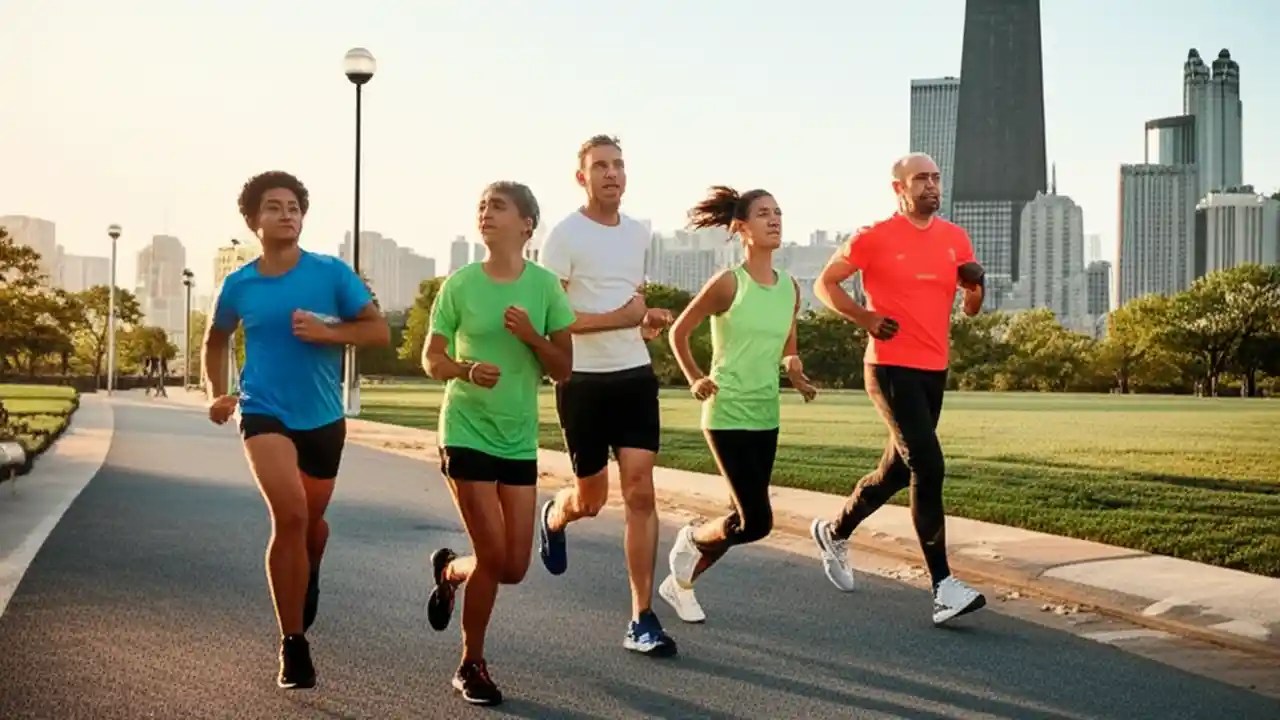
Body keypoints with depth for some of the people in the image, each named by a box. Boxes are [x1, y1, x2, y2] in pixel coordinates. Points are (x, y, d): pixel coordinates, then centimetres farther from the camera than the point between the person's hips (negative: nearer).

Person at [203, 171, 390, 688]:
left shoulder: (332, 273, -6)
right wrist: (217, 393, 3)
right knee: (290, 514, -21)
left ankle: (307, 578, 56)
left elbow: (379, 331, -5)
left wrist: (327, 331, -20)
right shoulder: (238, 285, -2)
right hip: (265, 413, -2)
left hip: (322, 416, 2)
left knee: (311, 520, 18)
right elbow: (215, 341, 17)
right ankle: (293, 644, -9)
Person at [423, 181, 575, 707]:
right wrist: (466, 370, -21)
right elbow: (431, 359, 0)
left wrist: (531, 336, -19)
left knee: (514, 568, 4)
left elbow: (564, 369, 0)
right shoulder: (460, 284, -6)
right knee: (493, 556, -7)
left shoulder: (545, 285, -2)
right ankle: (471, 666, 15)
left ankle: (449, 569, 37)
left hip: (519, 439, 3)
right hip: (467, 432, -3)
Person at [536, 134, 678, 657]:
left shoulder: (638, 233, 10)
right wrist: (617, 318, -22)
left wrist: (646, 320, 3)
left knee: (640, 493, -5)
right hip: (584, 381, -4)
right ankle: (554, 517, 48)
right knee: (590, 500, 9)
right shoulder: (565, 235, -9)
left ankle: (642, 620, 0)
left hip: (636, 376, 4)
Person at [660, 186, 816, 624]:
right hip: (728, 415, -7)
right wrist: (695, 379, -8)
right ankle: (692, 540, 19)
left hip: (767, 417, 7)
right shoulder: (728, 283, -12)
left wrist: (794, 369, -2)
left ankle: (682, 582, 31)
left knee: (745, 519, 10)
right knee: (757, 523, -11)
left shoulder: (790, 289, 5)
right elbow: (678, 332, -1)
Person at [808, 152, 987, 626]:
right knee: (928, 465, -16)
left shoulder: (955, 239, 8)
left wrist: (975, 293, -8)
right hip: (891, 368, -7)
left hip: (934, 370, 7)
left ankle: (834, 532, 41)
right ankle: (943, 586, -14)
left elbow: (969, 309, 15)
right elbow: (825, 284, 2)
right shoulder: (875, 238, -7)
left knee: (899, 468, 16)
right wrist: (864, 317, -12)